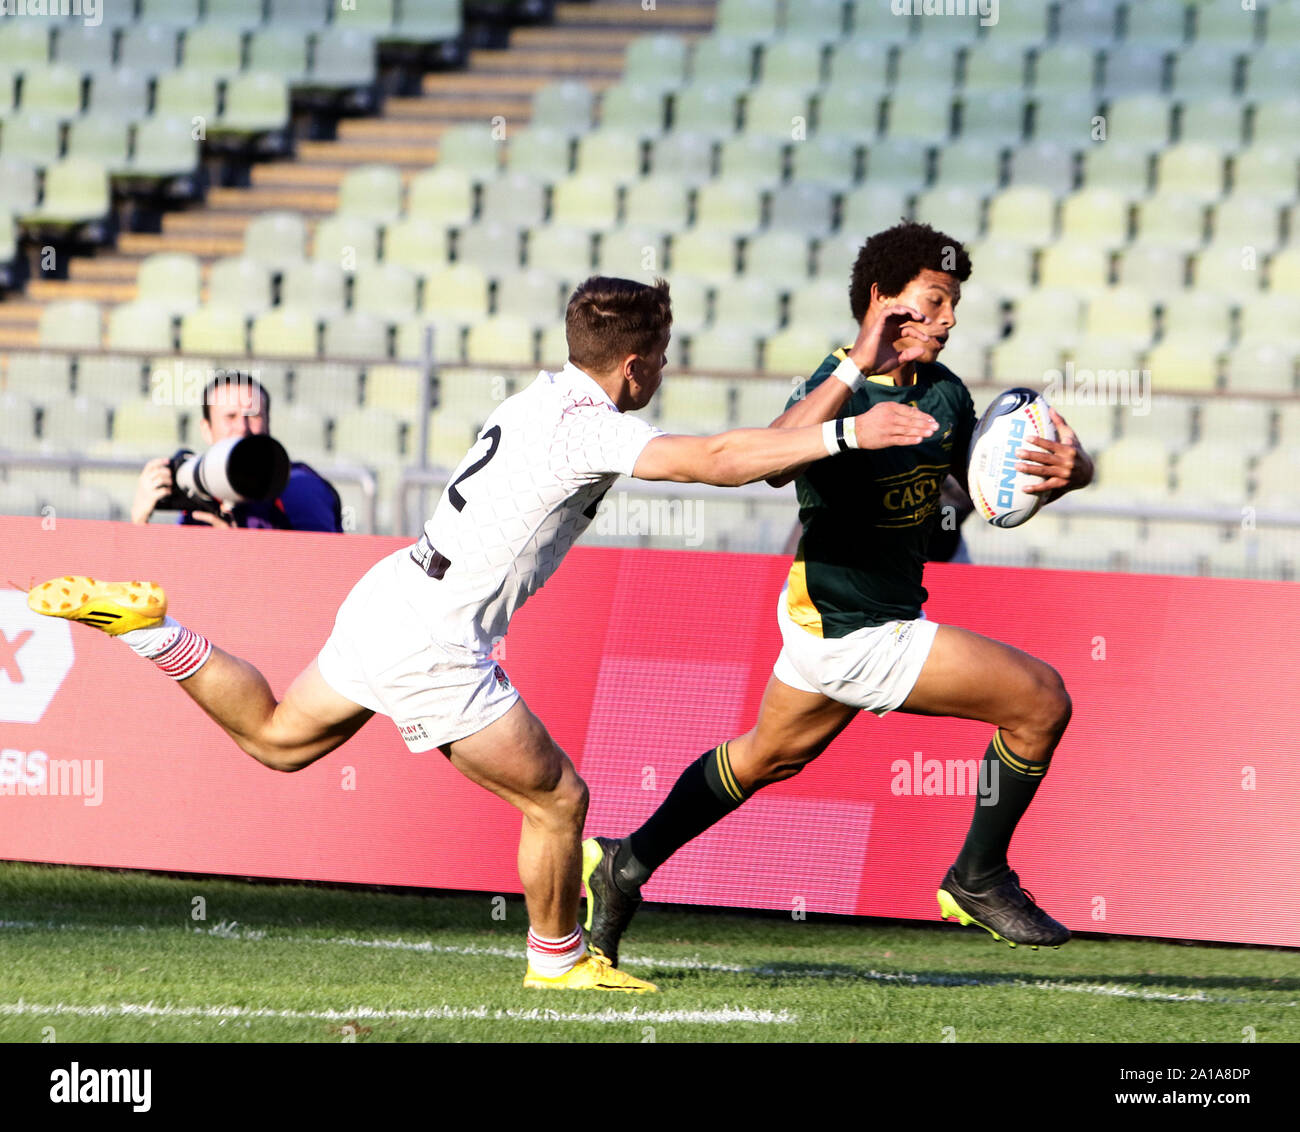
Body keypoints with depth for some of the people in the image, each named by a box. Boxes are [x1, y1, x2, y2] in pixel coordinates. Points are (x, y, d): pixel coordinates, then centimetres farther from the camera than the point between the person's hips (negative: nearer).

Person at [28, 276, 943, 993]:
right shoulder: (587, 427, -20)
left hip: (392, 597, 9)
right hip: (430, 646, -9)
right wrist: (845, 434, -31)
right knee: (557, 800, 4)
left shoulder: (551, 395, 8)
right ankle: (559, 957, 22)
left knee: (276, 737, 31)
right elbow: (712, 460, -32)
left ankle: (153, 631, 21)